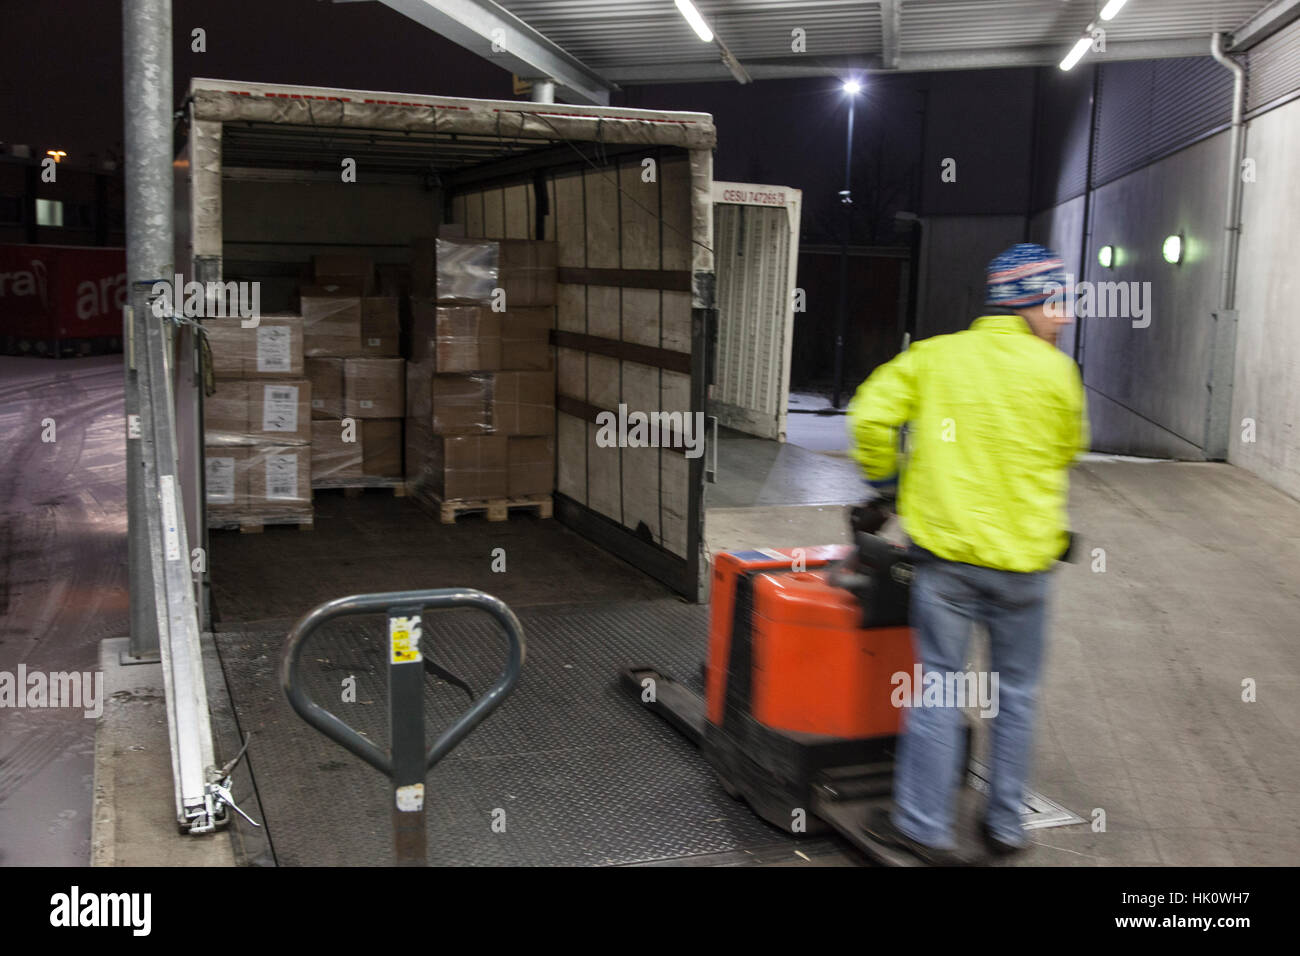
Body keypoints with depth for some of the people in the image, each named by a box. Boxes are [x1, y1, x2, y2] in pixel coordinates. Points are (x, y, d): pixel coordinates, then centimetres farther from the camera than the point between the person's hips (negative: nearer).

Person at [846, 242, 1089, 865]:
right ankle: (1005, 826, 24)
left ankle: (925, 826, 11)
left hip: (946, 549, 0)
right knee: (1015, 693, 14)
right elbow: (1068, 450, 12)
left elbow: (870, 415, -5)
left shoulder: (934, 357, 1)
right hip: (1022, 557, 0)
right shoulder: (1055, 371, -1)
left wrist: (885, 480, 10)